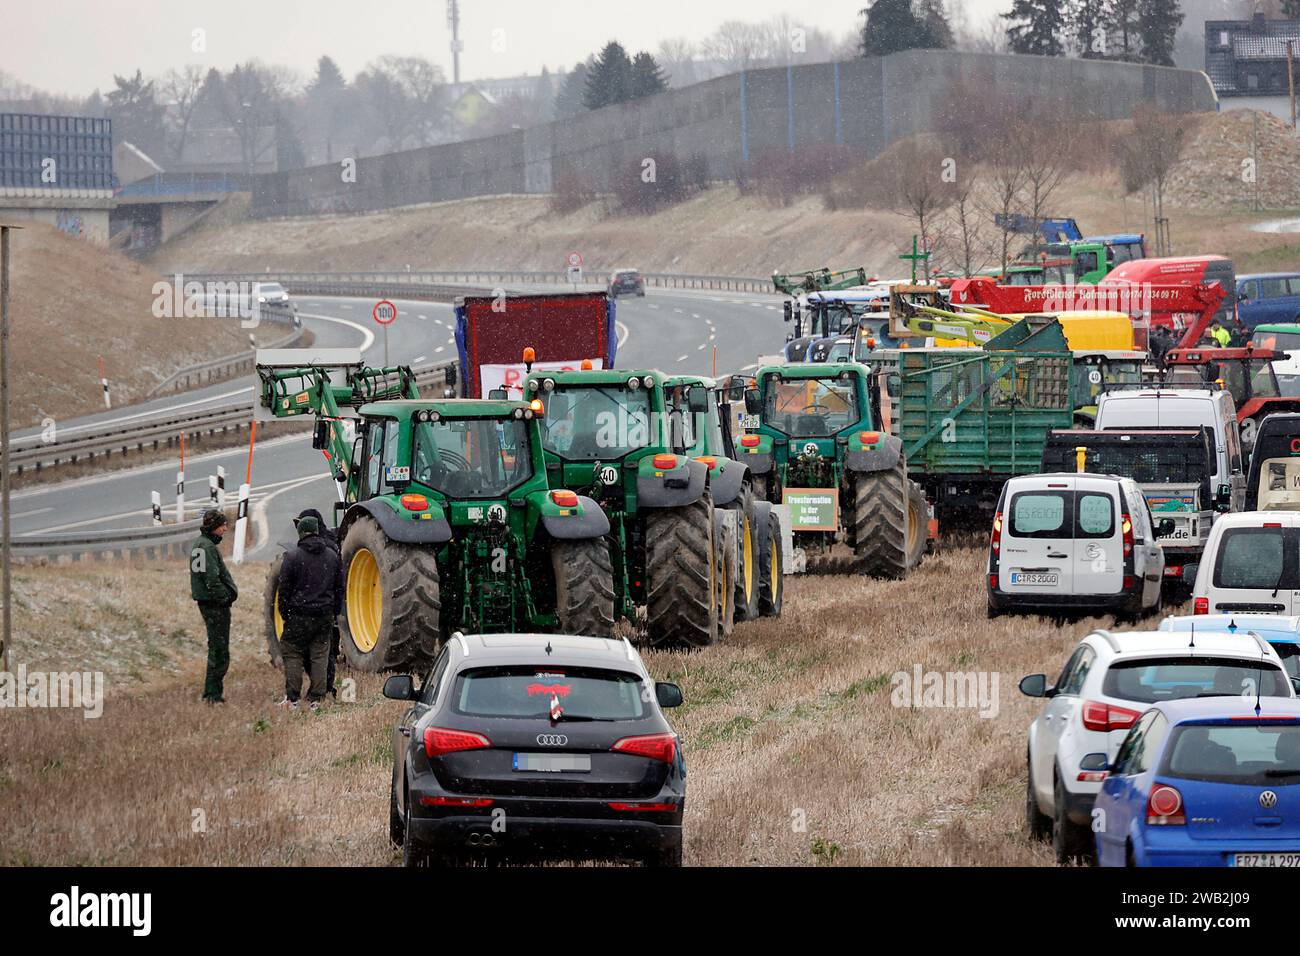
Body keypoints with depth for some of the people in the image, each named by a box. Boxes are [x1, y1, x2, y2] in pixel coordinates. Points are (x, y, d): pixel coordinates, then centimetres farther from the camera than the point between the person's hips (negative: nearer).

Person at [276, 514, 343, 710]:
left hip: (299, 615, -4)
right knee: (319, 655, 8)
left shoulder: (293, 557, -8)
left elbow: (283, 589, -6)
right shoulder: (332, 556, 6)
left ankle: (292, 699, -1)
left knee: (292, 654, 4)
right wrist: (335, 613, 19)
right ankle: (316, 699, 6)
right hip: (325, 616, 4)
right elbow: (339, 588, 13)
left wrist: (285, 614, 4)